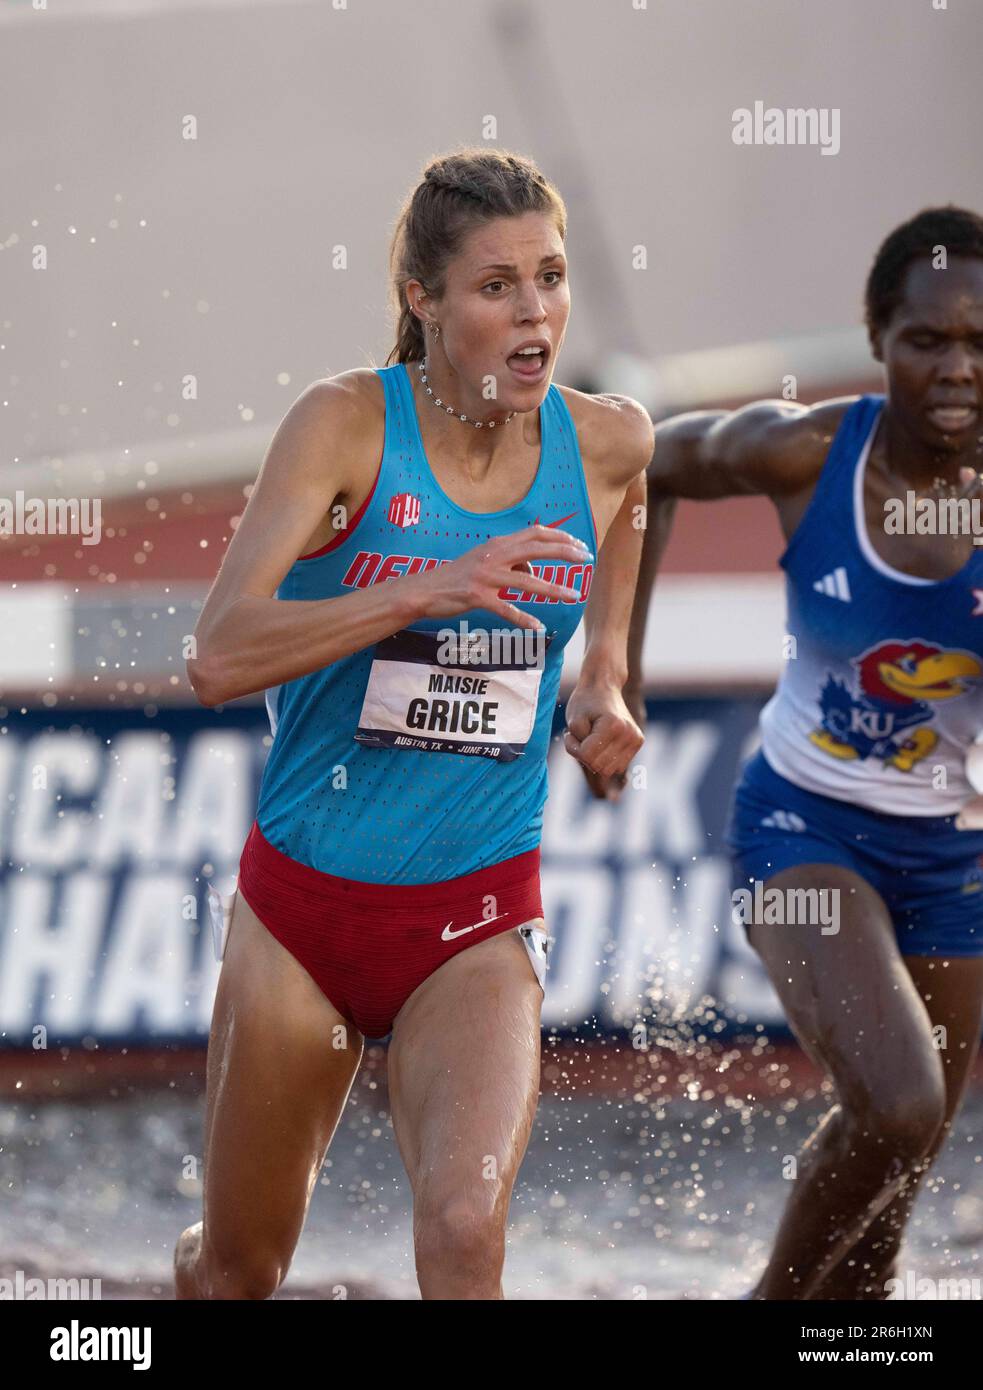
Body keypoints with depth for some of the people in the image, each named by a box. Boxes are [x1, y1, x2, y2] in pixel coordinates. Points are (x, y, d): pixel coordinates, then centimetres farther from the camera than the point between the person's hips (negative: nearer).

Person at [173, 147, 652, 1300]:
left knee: (464, 1228, -26)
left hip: (478, 917, 1)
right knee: (237, 1271, 16)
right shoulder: (348, 423, -13)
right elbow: (219, 657, -25)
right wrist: (432, 590, -33)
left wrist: (601, 698, 5)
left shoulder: (608, 443, -2)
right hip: (302, 900, -1)